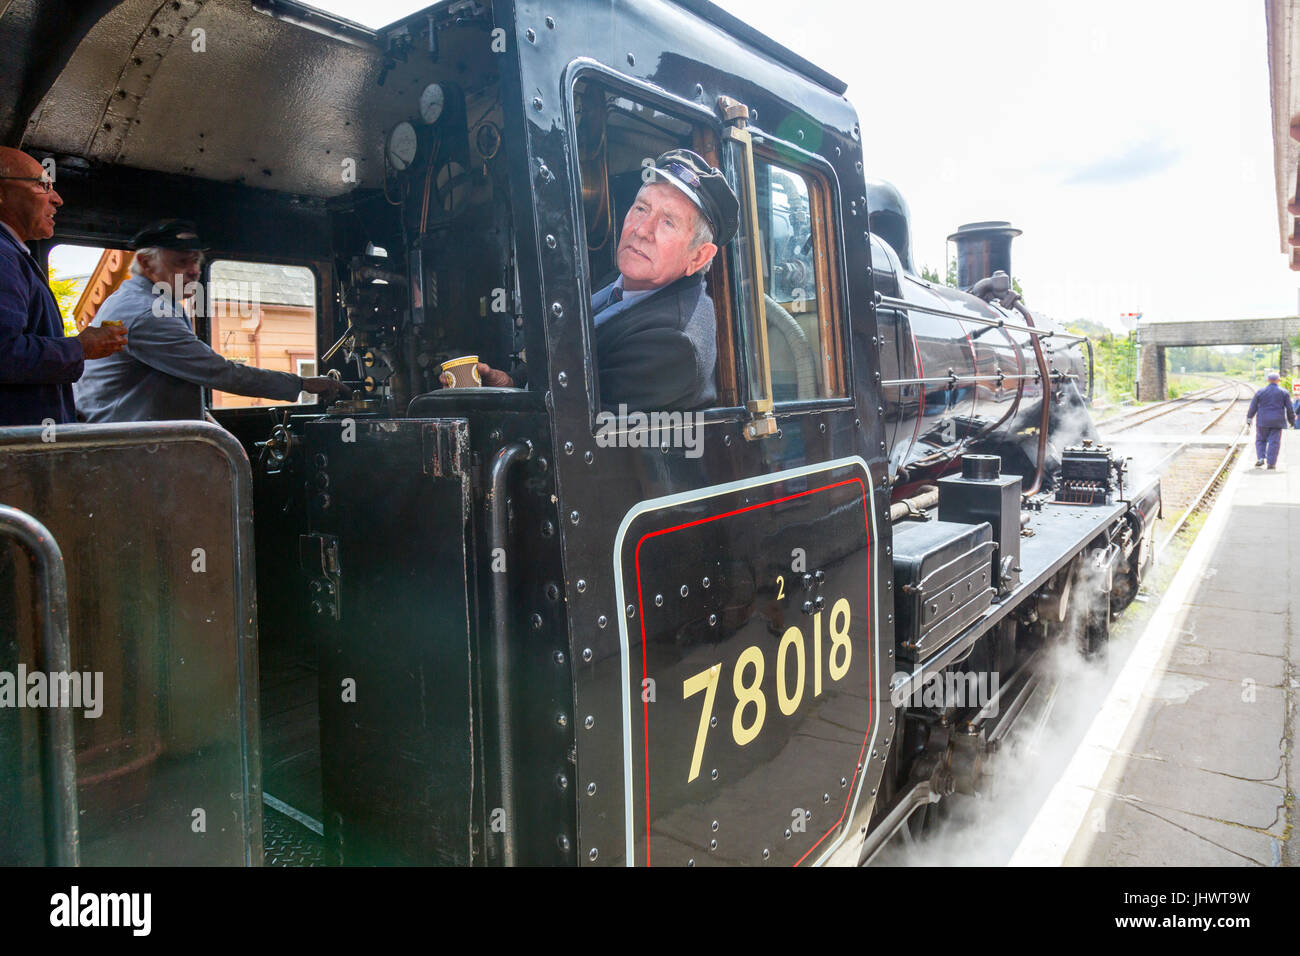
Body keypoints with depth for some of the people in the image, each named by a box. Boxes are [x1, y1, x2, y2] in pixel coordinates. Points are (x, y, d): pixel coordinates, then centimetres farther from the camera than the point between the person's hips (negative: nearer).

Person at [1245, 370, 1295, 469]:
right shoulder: (1284, 392, 1)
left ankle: (1261, 458, -3)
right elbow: (1290, 409, 3)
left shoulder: (1260, 392, 0)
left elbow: (1253, 407, 3)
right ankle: (1271, 463, 0)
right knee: (1274, 442, 3)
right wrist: (1292, 420, 15)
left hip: (1263, 421, 0)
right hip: (1277, 422, 0)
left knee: (1261, 440, 13)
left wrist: (1249, 418, 15)